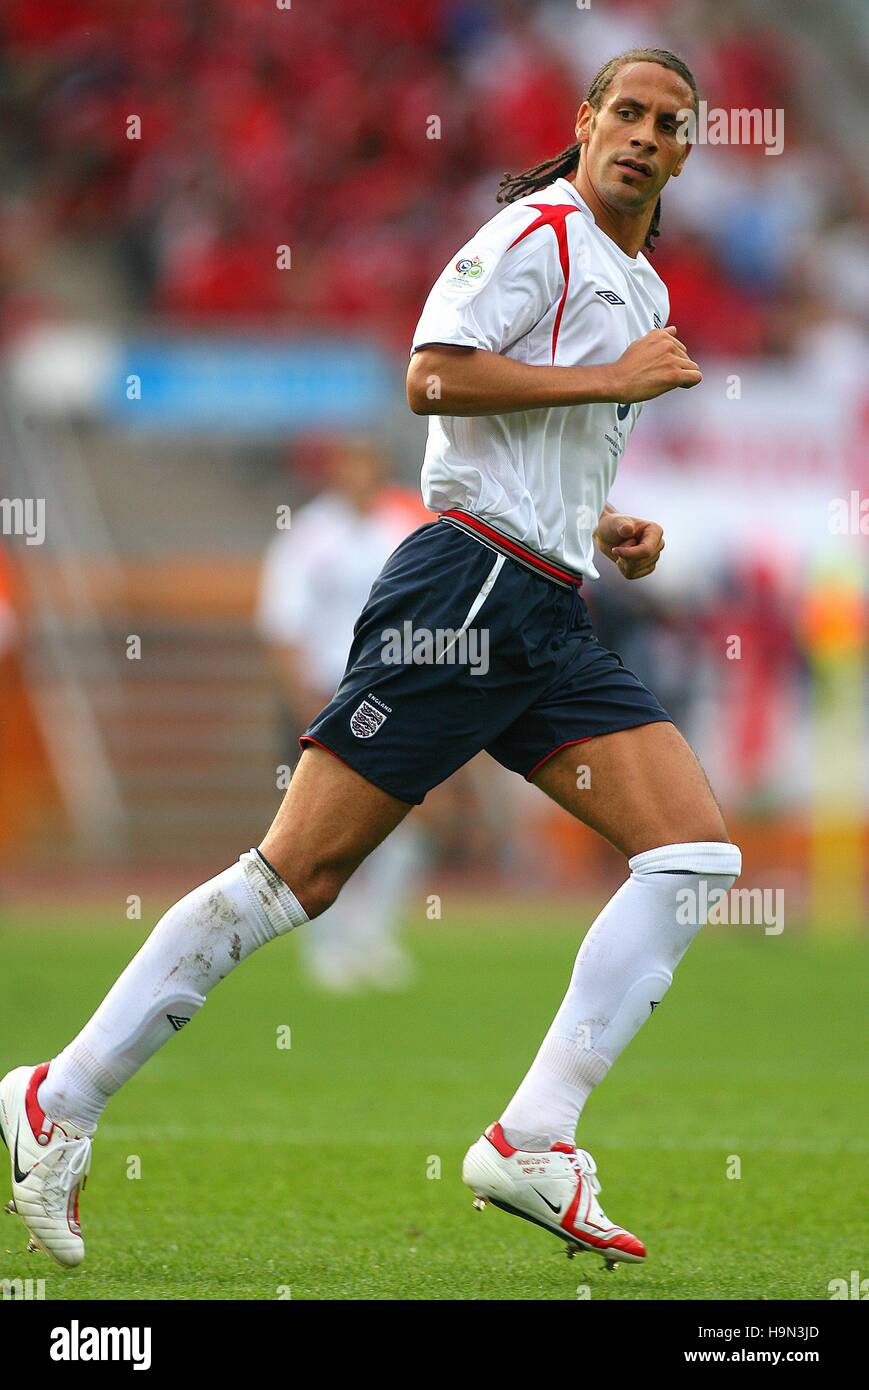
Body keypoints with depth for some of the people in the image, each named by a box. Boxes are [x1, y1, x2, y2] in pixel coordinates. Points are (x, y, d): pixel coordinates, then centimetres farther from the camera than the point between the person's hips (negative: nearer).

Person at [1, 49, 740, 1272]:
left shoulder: (642, 290, 23)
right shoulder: (538, 231, -5)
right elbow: (434, 378, -19)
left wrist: (605, 526, 16)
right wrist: (615, 380, -15)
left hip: (548, 620, 9)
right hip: (468, 586, -9)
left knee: (696, 850, -6)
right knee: (298, 872, -11)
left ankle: (533, 1142, -10)